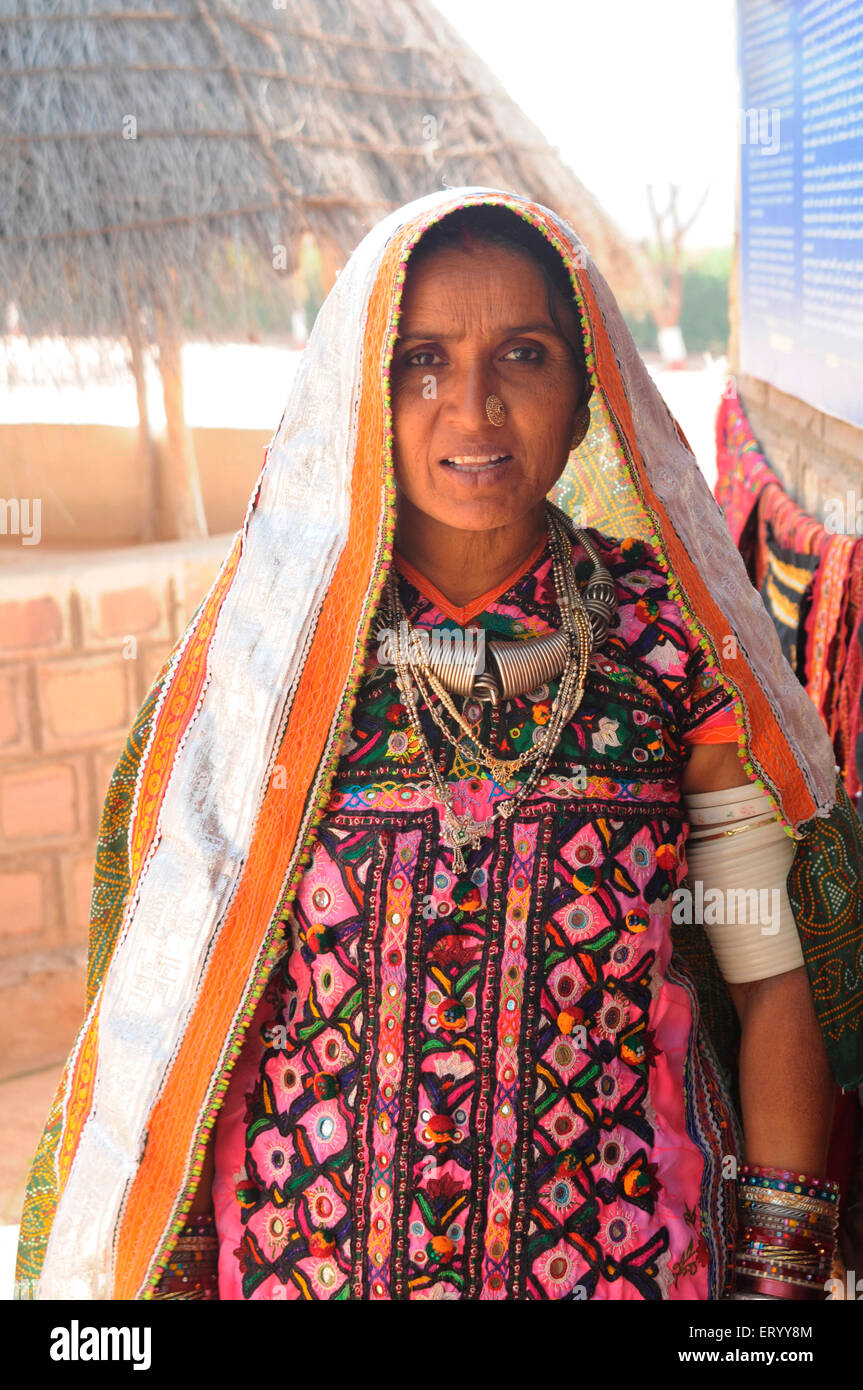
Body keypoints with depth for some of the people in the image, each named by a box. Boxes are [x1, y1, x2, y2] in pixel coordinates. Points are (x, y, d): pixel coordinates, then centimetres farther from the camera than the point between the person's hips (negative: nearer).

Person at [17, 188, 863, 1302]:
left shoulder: (675, 640, -9)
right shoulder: (264, 648, -8)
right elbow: (182, 988, -4)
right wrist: (176, 1273, -6)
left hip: (629, 1251, 0)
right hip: (305, 1248, 0)